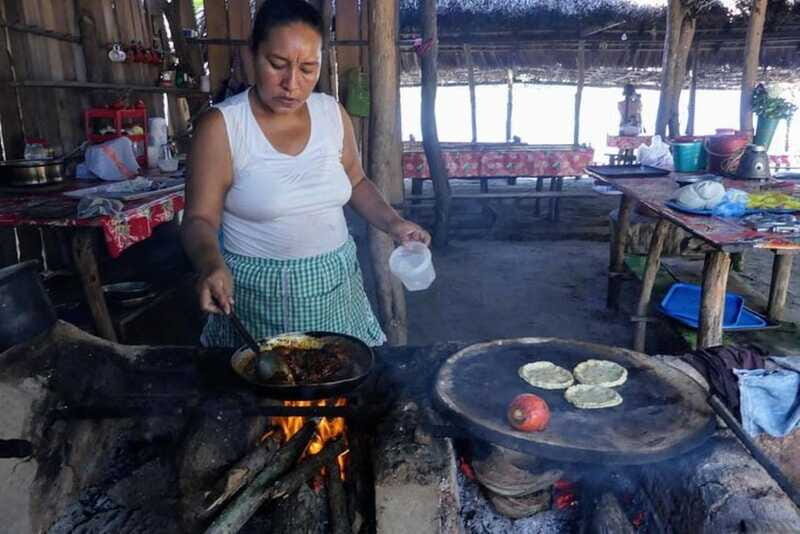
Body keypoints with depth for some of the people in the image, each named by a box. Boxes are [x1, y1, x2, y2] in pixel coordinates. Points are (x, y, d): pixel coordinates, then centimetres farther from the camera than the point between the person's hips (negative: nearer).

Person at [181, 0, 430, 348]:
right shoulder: (221, 126, -13)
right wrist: (212, 265, -30)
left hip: (335, 283, 4)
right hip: (259, 292, -4)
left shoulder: (334, 114, -1)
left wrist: (391, 222, -3)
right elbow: (200, 219, -11)